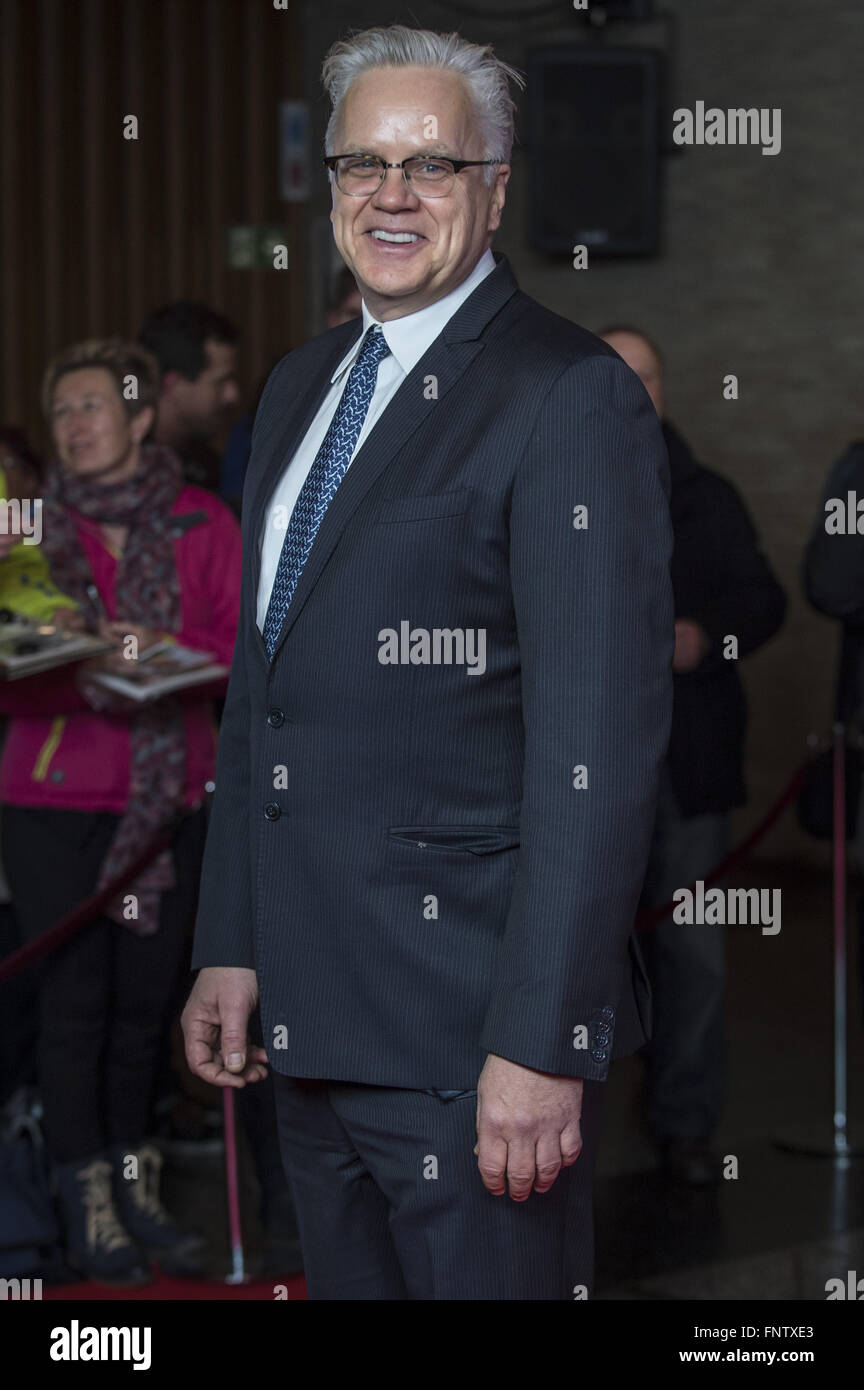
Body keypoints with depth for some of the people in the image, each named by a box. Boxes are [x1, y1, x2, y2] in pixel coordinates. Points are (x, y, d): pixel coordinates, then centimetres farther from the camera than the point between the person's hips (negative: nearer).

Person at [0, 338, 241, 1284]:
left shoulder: (202, 525, 5)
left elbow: (240, 646, -2)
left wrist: (160, 652, -19)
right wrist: (82, 667, -21)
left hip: (168, 797, 2)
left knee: (145, 996, 7)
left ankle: (134, 1185, 20)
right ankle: (86, 1206, 5)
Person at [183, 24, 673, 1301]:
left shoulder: (571, 397, -11)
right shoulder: (301, 389, 15)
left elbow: (598, 746, -17)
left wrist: (542, 1045, -20)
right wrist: (231, 949, 13)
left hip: (470, 1030, -7)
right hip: (308, 1010, 8)